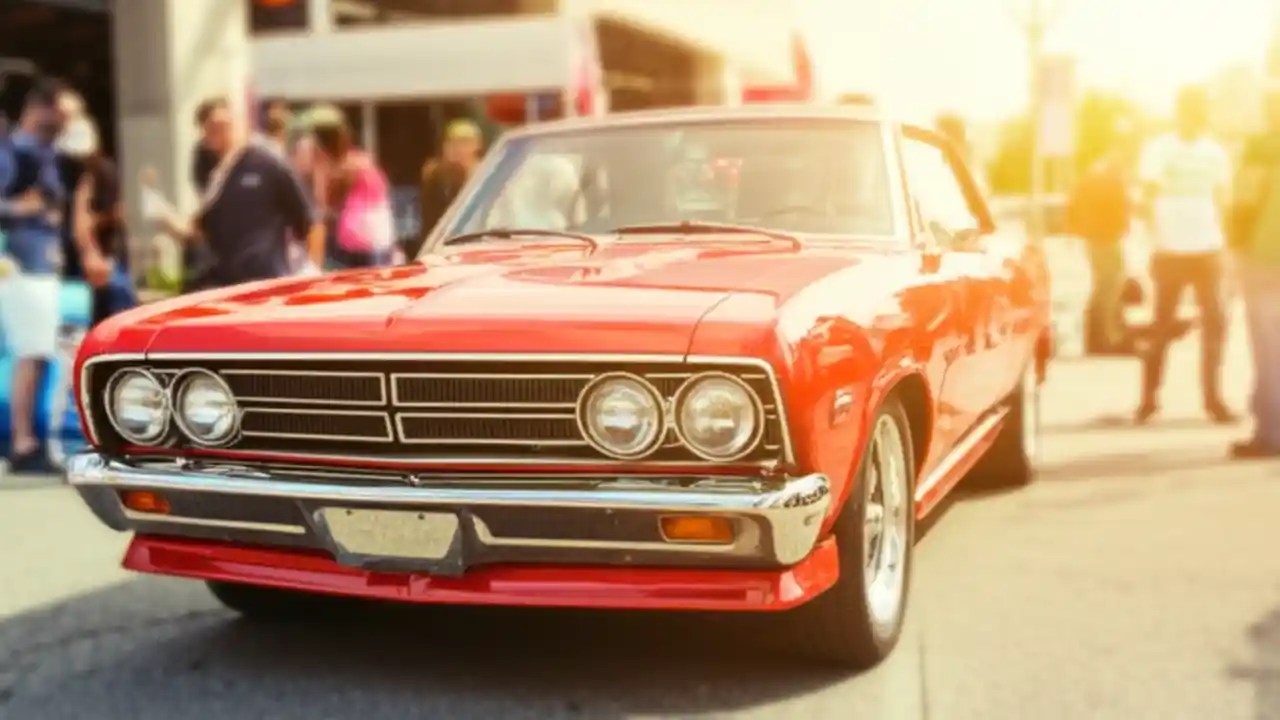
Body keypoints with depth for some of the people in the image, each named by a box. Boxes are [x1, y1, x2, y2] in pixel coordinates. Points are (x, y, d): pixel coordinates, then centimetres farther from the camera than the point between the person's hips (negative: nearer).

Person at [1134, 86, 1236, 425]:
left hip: (1208, 249, 4)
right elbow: (1149, 199, -2)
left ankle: (1212, 398, 8)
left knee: (1214, 322, 1)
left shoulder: (1215, 153, 10)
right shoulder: (1159, 150, -1)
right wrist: (1157, 241, -9)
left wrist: (1221, 243, 8)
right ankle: (1149, 398, 10)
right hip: (1171, 250, -4)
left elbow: (1220, 200, 15)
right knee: (1163, 325, 1)